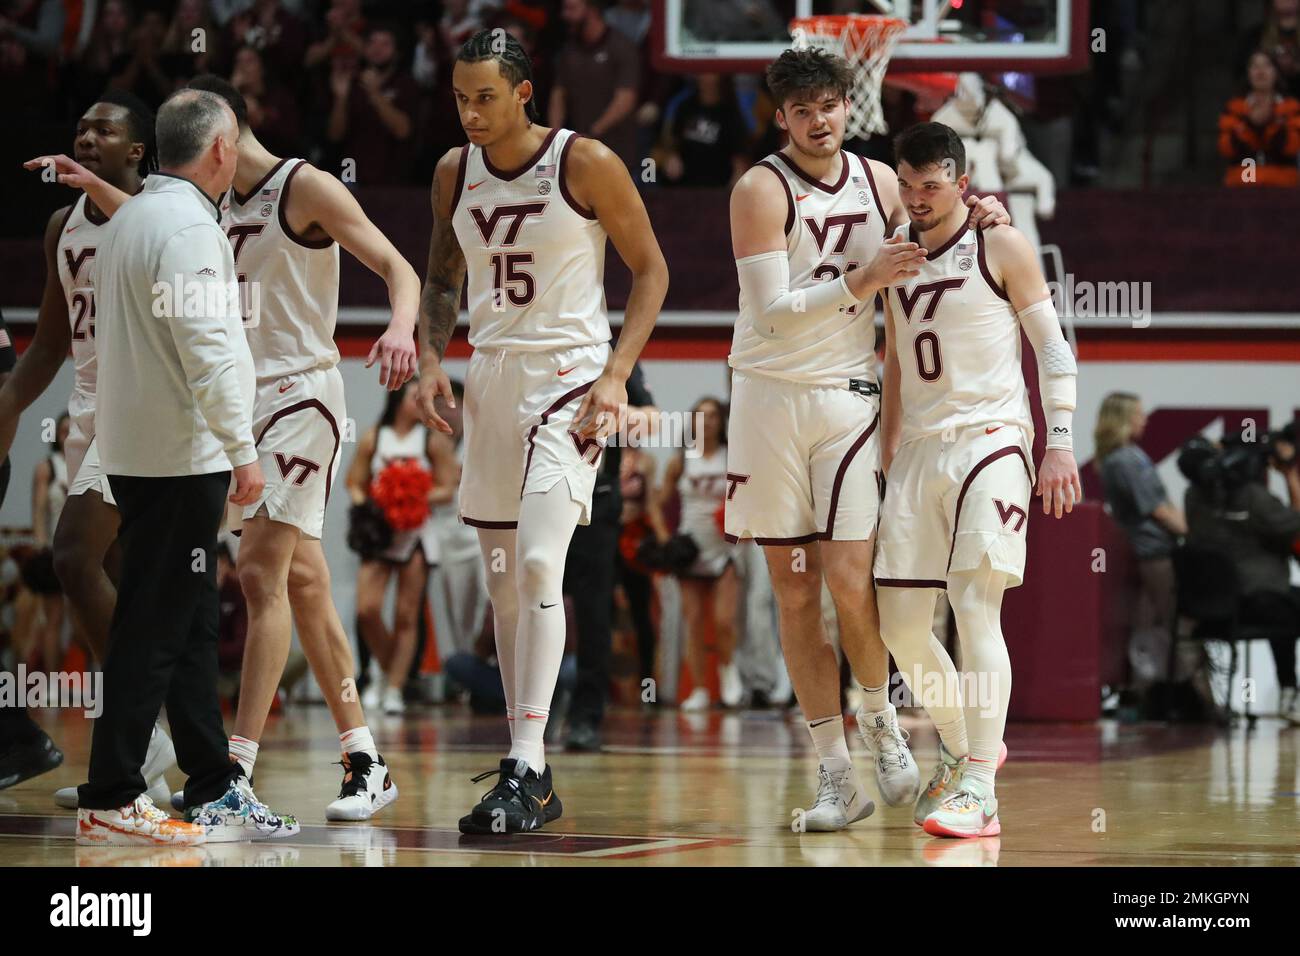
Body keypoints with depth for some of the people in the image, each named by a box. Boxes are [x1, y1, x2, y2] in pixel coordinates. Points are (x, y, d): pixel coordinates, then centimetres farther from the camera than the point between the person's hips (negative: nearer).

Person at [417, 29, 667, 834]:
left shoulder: (585, 164, -10)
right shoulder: (455, 174, 6)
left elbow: (651, 269, -4)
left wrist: (618, 374, -14)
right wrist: (432, 359, 1)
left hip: (569, 375, -6)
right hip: (491, 375, 6)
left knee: (538, 566, -19)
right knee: (504, 580, 9)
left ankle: (524, 772, -22)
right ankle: (531, 776, 17)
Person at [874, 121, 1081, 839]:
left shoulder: (1001, 246, -4)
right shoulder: (895, 252, 12)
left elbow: (1053, 347, -2)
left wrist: (1060, 443, -9)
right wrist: (889, 446, 20)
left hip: (991, 439, -6)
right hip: (919, 449, 6)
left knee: (975, 608, -15)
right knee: (900, 623, 2)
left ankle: (978, 792, -16)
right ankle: (961, 748, 25)